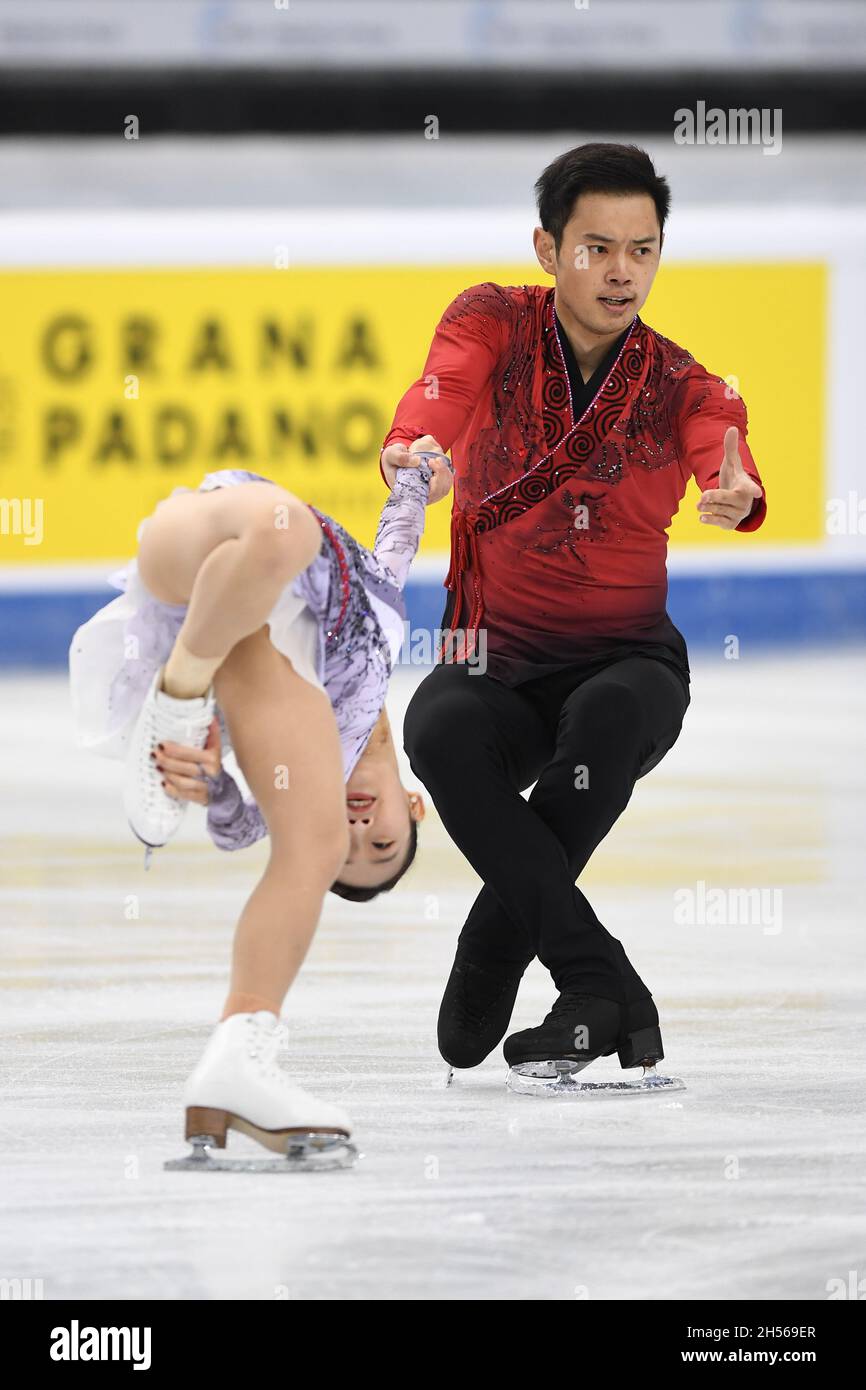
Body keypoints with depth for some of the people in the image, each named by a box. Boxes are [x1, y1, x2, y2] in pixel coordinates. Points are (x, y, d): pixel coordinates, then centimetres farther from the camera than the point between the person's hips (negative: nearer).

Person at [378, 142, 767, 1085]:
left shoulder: (680, 385, -2)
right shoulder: (494, 325, -2)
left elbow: (721, 456, -24)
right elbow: (440, 392, -24)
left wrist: (738, 499, -49)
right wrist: (409, 452, -49)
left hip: (628, 661, 0)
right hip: (497, 665, 0)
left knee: (610, 714, -36)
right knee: (439, 728, -34)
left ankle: (487, 965, -22)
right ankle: (603, 991, -33)